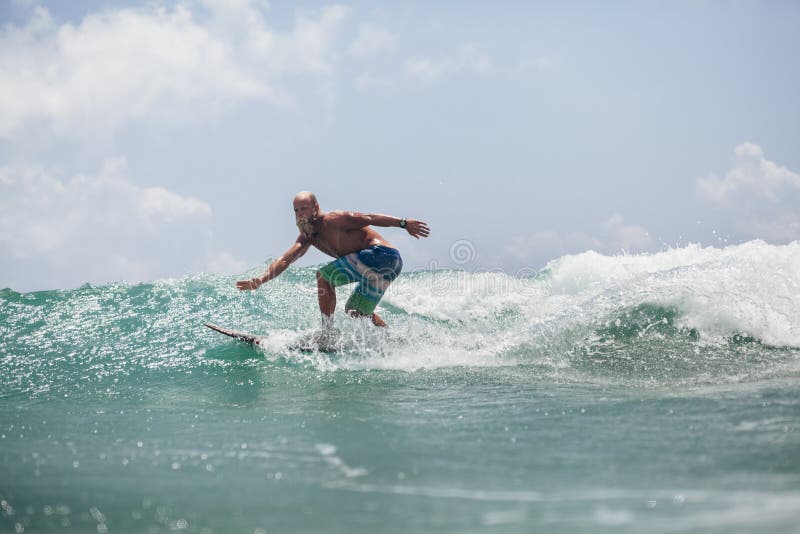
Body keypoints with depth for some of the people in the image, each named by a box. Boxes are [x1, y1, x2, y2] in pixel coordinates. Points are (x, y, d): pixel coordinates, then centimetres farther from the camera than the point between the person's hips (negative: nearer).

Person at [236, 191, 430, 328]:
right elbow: (285, 259, 6)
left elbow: (369, 218, -16)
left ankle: (327, 331, -13)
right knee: (355, 310, 21)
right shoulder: (308, 237, 14)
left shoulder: (332, 220, -12)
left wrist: (403, 223, -22)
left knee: (323, 275, -14)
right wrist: (260, 280, -8)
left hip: (382, 254, -10)